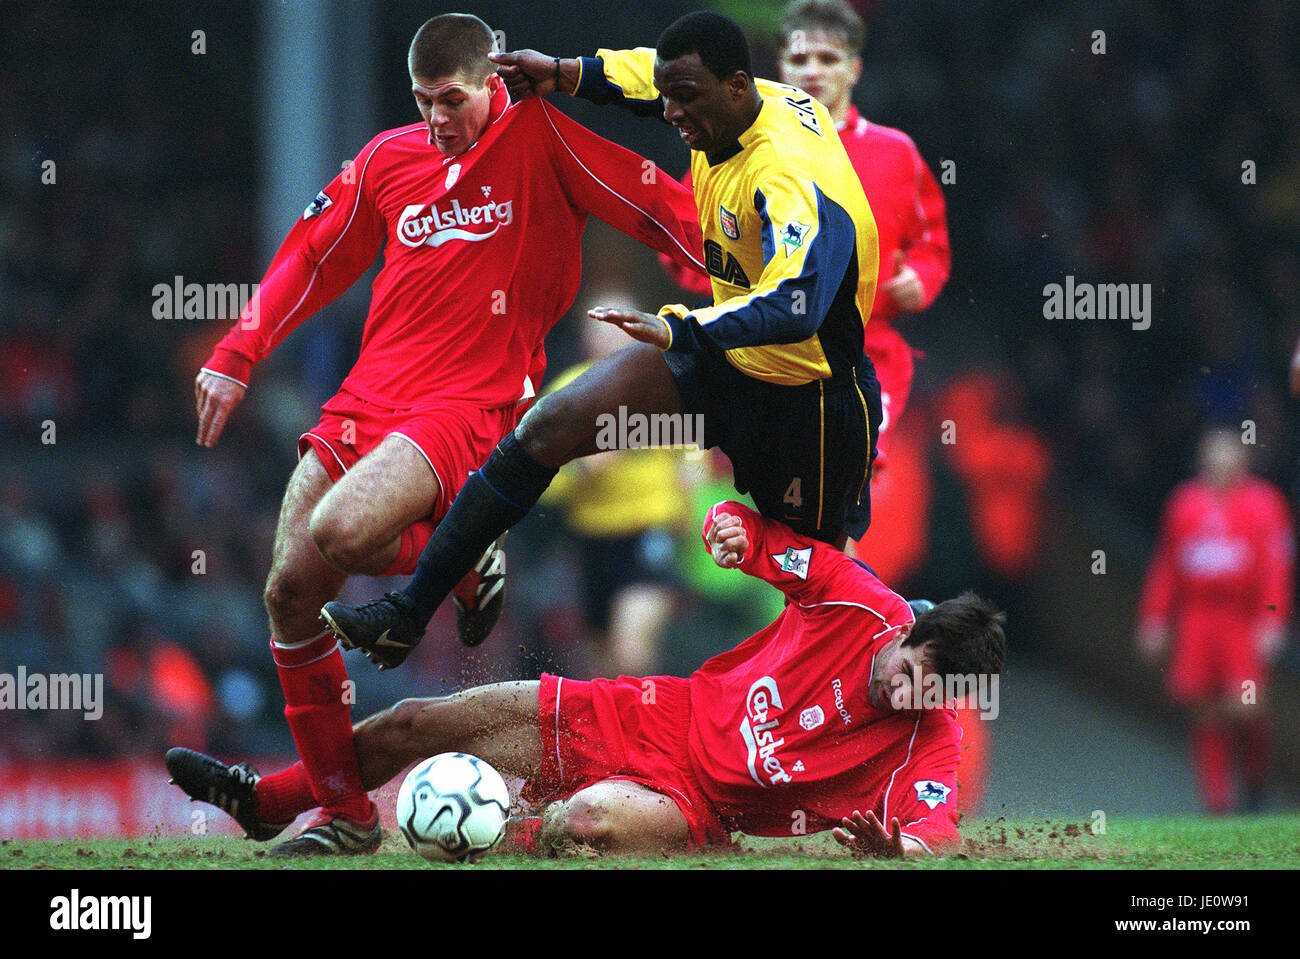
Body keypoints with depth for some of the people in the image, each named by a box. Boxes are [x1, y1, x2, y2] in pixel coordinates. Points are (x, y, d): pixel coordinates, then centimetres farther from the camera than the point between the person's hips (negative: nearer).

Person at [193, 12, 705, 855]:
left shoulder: (541, 139, -1)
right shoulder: (390, 159, 14)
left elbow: (658, 209, -3)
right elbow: (311, 258, 23)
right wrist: (237, 357, 17)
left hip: (468, 409, -6)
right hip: (367, 400, 6)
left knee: (339, 532, -32)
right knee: (290, 589, -6)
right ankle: (342, 812, 4)